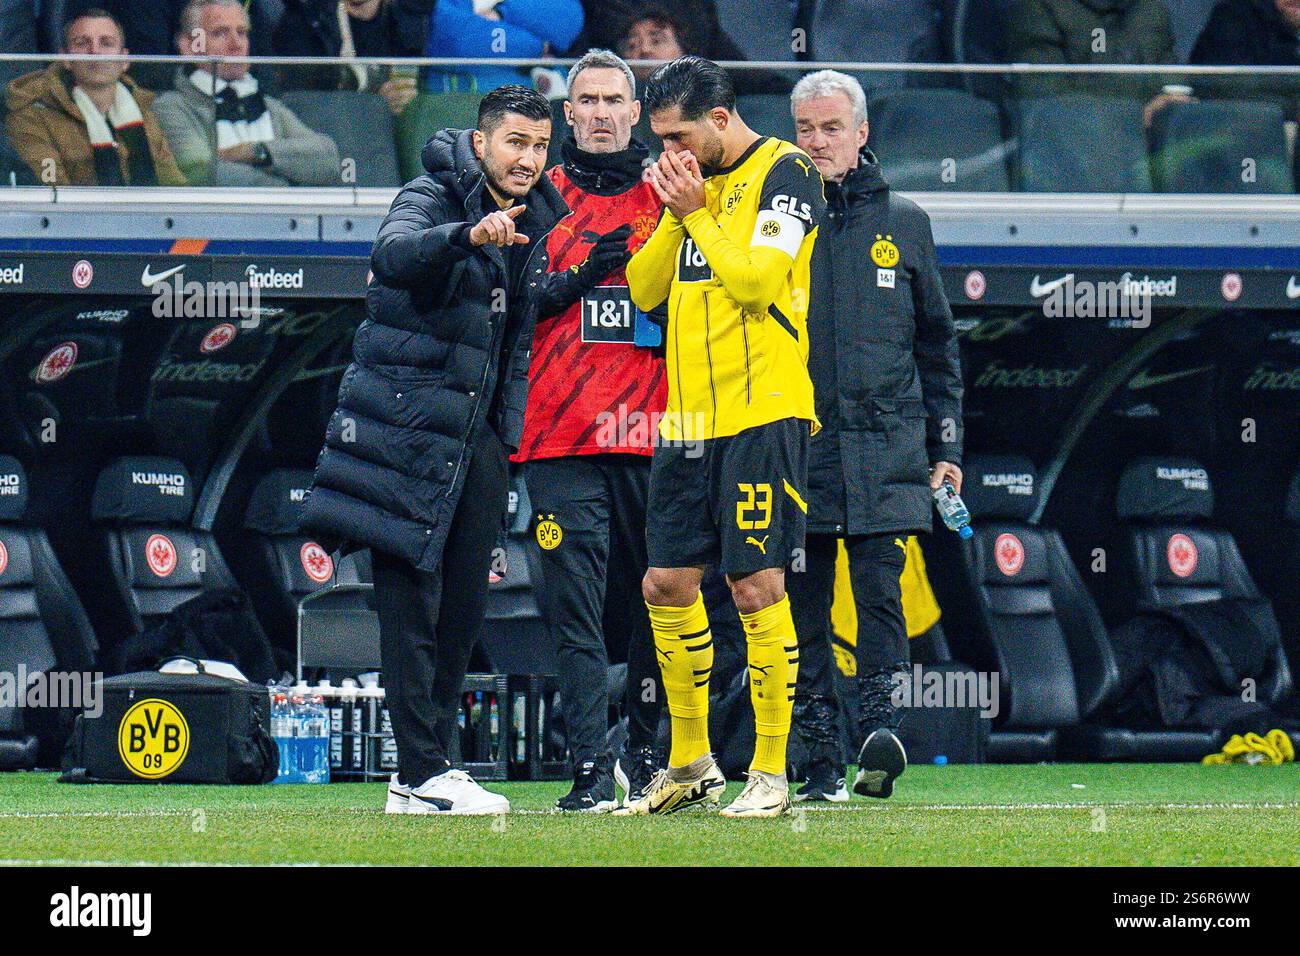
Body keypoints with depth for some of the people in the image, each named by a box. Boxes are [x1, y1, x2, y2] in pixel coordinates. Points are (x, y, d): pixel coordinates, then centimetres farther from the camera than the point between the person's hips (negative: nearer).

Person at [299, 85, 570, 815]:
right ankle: (423, 774, -6)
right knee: (412, 597, -6)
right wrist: (470, 237, -48)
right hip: (410, 424, -7)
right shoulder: (432, 199, -8)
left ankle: (430, 764, 17)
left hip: (479, 438, 7)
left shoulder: (536, 222, 13)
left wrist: (514, 433, 15)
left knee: (466, 602, 9)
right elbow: (394, 254, -31)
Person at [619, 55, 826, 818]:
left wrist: (697, 211, -9)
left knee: (756, 586, -8)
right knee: (668, 585, 8)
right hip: (689, 417, 8)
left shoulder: (784, 172, -7)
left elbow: (756, 281, -18)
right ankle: (691, 764, 19)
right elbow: (643, 289, 13)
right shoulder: (696, 180, 16)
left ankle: (771, 774, -3)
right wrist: (675, 215, -1)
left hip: (761, 413, -8)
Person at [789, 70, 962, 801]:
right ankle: (820, 757, 4)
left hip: (885, 446, 0)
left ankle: (882, 722, -16)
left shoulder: (902, 223, 11)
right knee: (804, 598, 0)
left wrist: (947, 446, 11)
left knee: (880, 584, -12)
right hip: (798, 442, 0)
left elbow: (938, 342, 16)